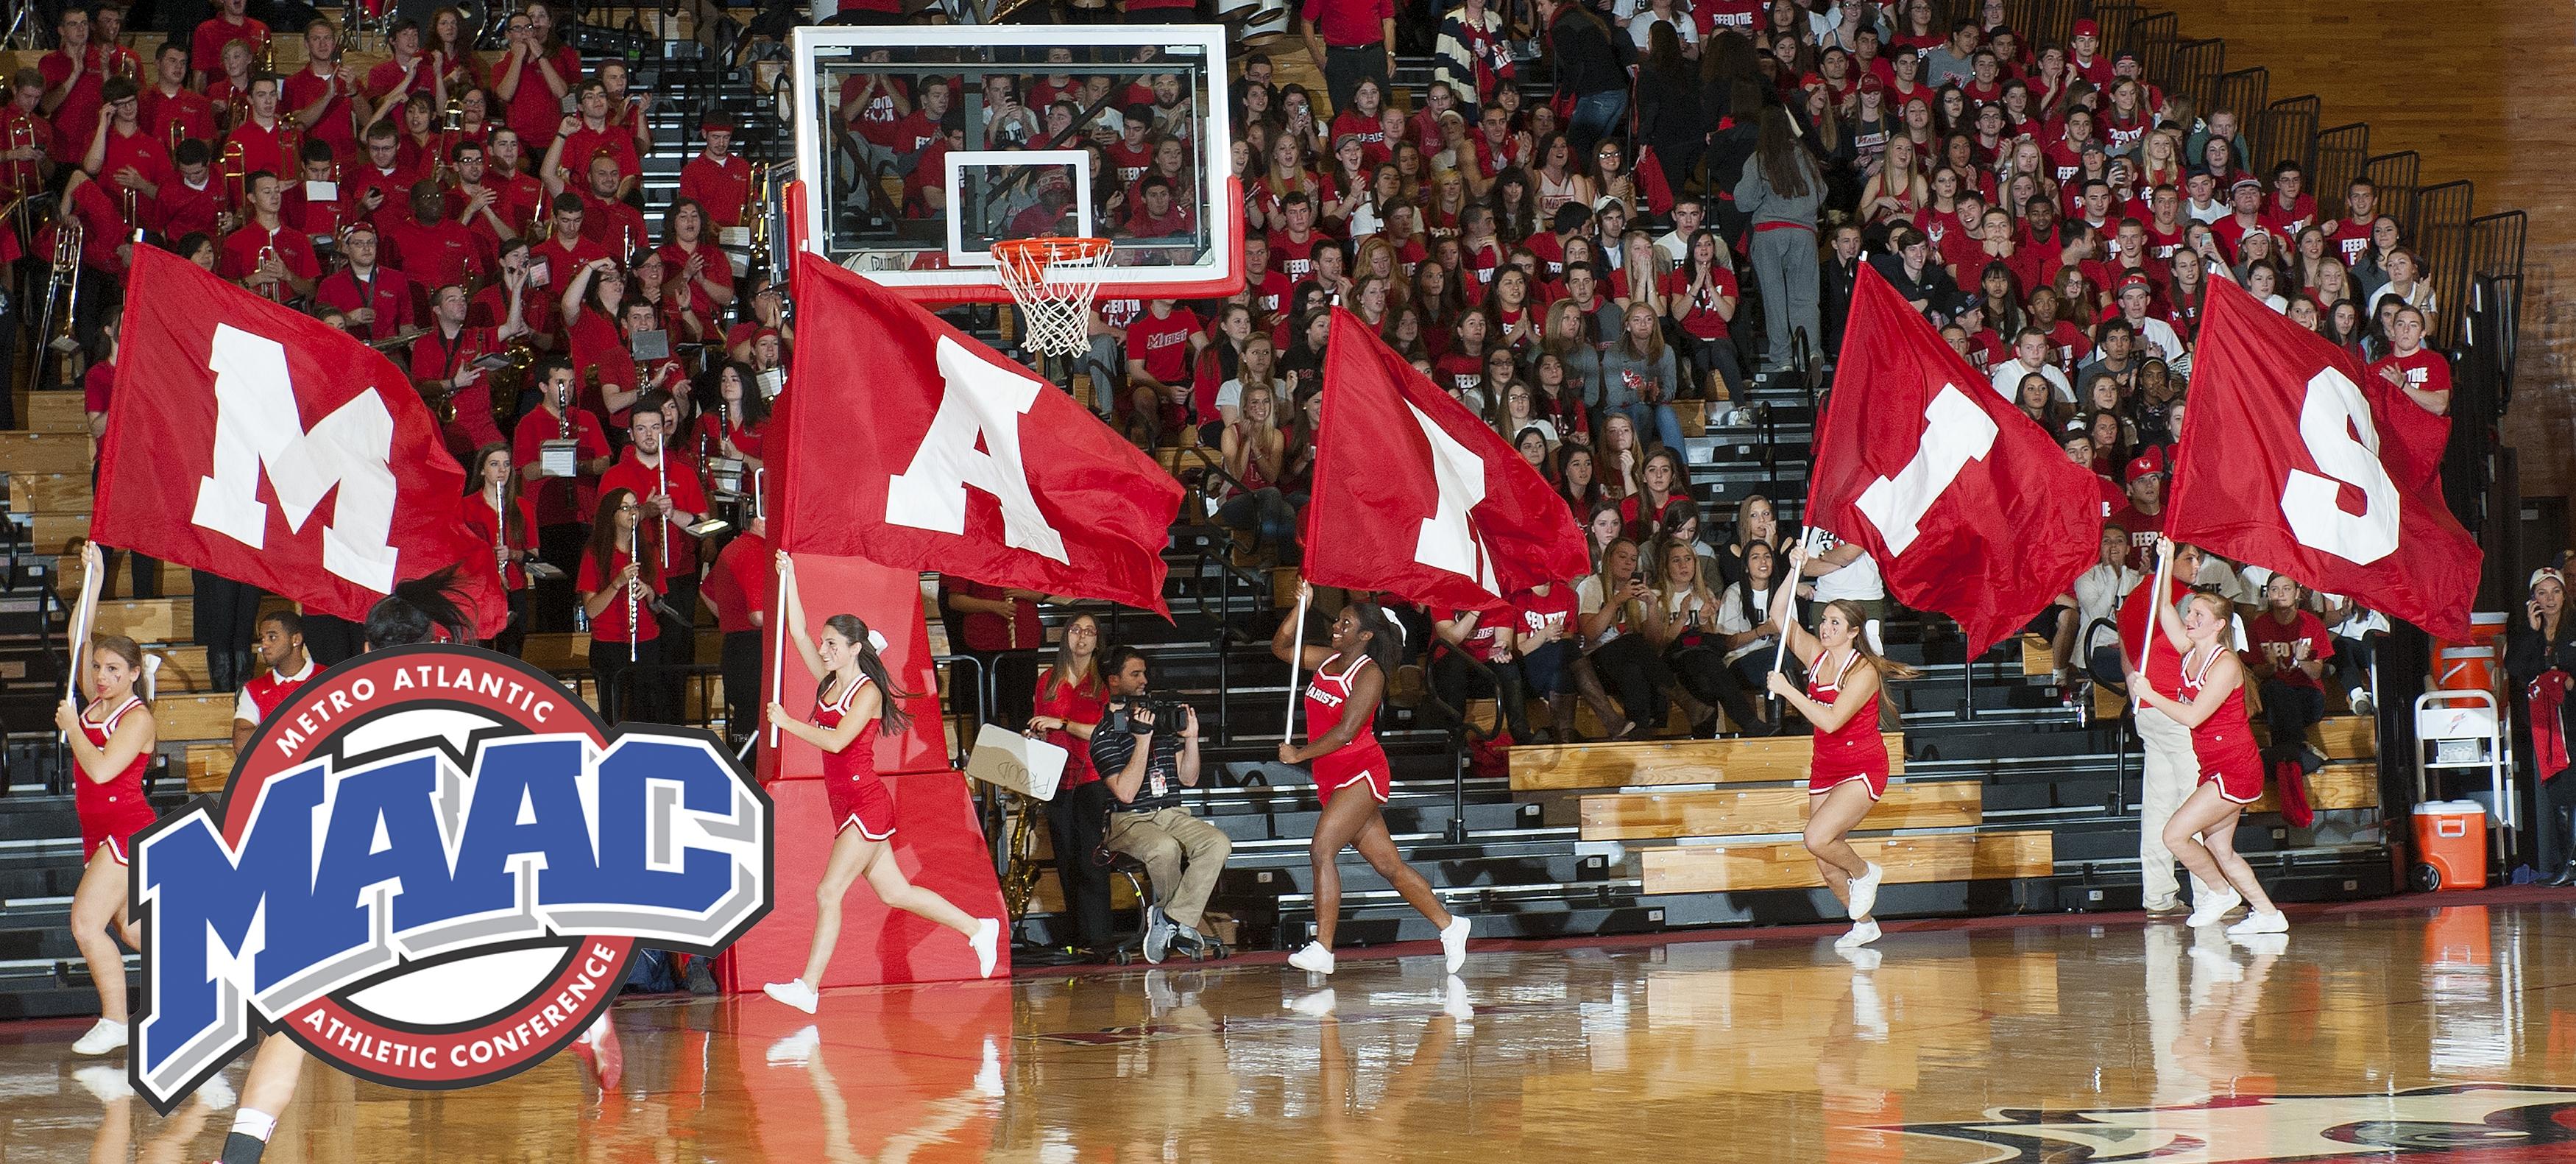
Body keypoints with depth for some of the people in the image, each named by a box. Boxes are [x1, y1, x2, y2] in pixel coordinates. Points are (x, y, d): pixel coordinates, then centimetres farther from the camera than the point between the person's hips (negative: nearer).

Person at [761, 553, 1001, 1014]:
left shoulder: (867, 692, -13)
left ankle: (807, 988, -12)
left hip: (867, 804, -9)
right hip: (846, 805, 9)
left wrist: (787, 721, -20)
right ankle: (979, 929, 25)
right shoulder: (828, 681, 10)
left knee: (828, 893, -12)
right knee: (894, 892, 13)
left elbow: (836, 741, -24)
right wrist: (789, 580, 1)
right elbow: (799, 635, 6)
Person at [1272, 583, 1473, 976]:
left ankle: (1321, 949, -22)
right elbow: (1281, 647, 17)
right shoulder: (1327, 660, 12)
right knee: (1389, 866, 10)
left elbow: (1346, 730, -18)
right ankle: (1449, 926, 19)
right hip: (1334, 780, 8)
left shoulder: (1370, 674, -10)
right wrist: (1302, 606, 5)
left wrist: (1300, 754, -16)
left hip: (1361, 771, -8)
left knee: (1322, 850, -20)